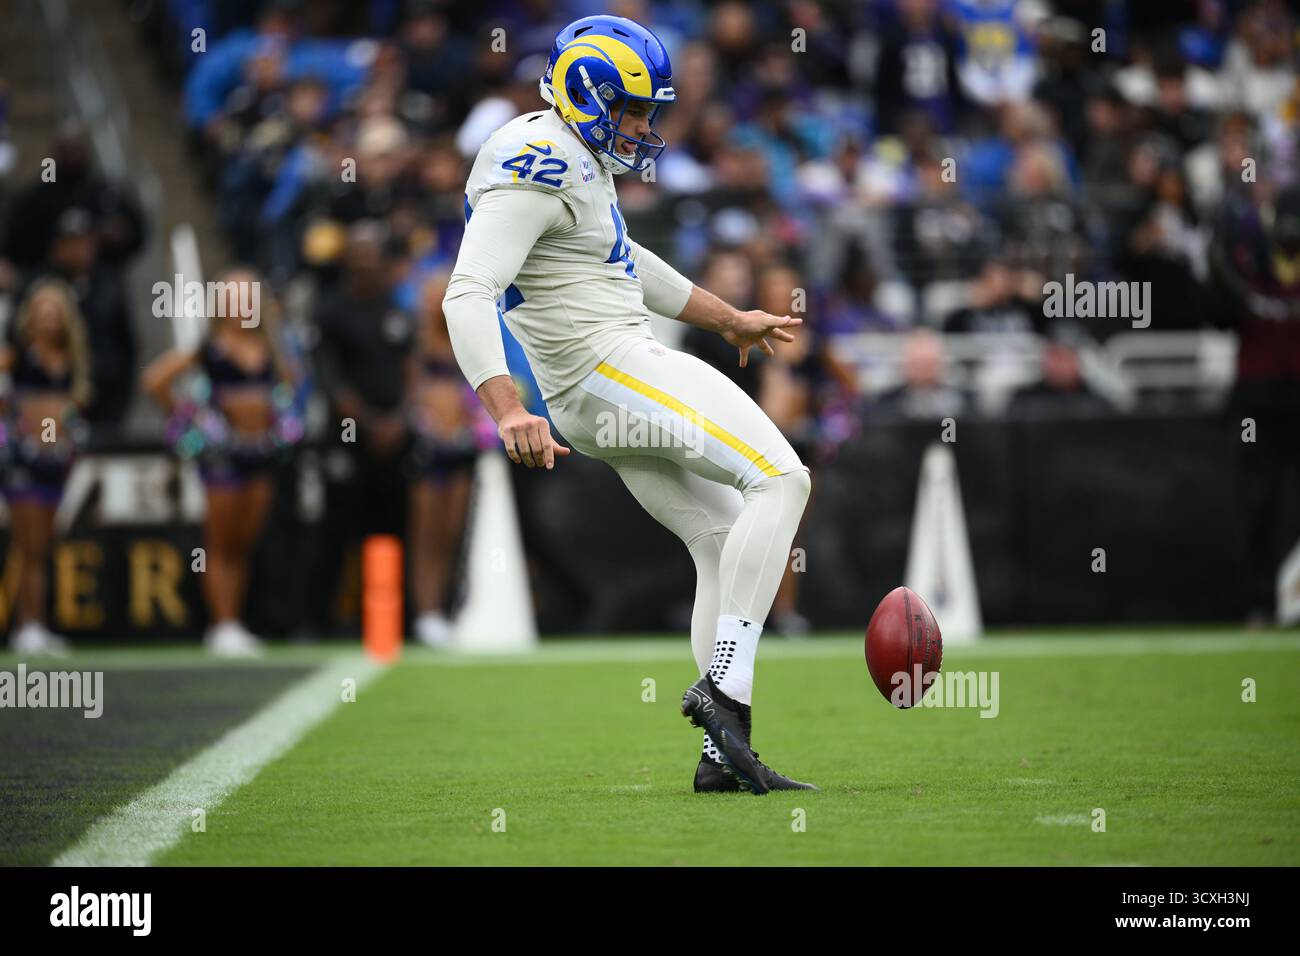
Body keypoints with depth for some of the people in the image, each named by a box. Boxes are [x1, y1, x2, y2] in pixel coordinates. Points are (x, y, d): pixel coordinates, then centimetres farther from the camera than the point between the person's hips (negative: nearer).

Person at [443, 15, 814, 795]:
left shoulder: (578, 162, 17)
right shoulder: (535, 171, -15)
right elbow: (468, 297, -25)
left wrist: (731, 321, 43)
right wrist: (508, 411, -37)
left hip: (629, 368, 11)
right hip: (609, 369, -11)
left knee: (724, 541, 10)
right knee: (780, 480, -16)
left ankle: (724, 757, 6)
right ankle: (725, 687, -20)